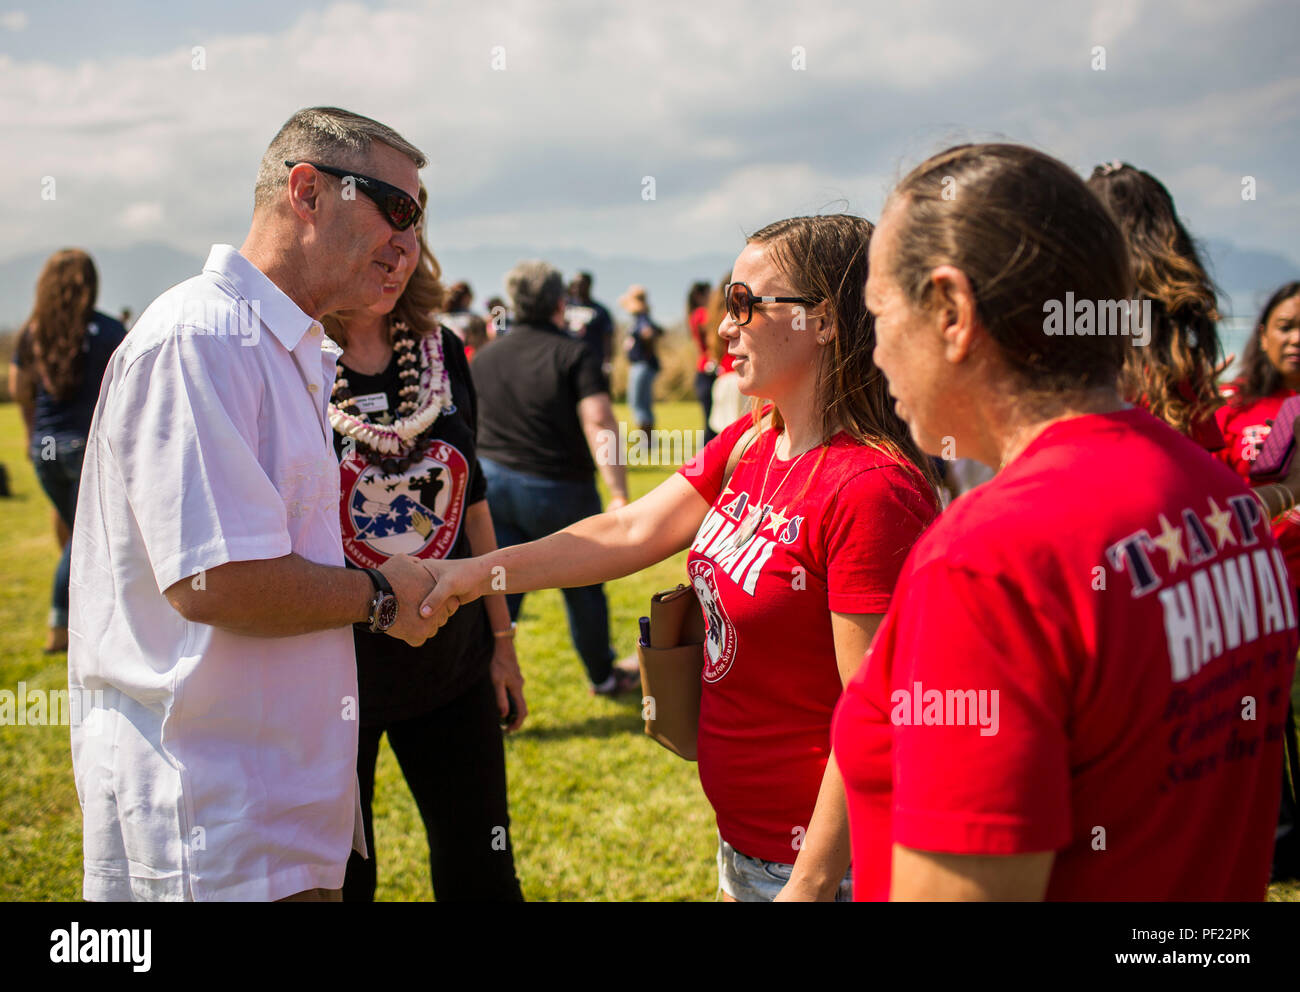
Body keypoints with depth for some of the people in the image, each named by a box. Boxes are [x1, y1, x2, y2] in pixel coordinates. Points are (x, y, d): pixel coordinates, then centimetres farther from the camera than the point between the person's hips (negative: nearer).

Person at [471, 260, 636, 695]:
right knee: (583, 589, 16)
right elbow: (598, 422, -20)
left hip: (494, 481, 4)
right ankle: (604, 676, 34)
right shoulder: (575, 354, -8)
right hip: (559, 491, -3)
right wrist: (619, 492, -24)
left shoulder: (485, 357, 8)